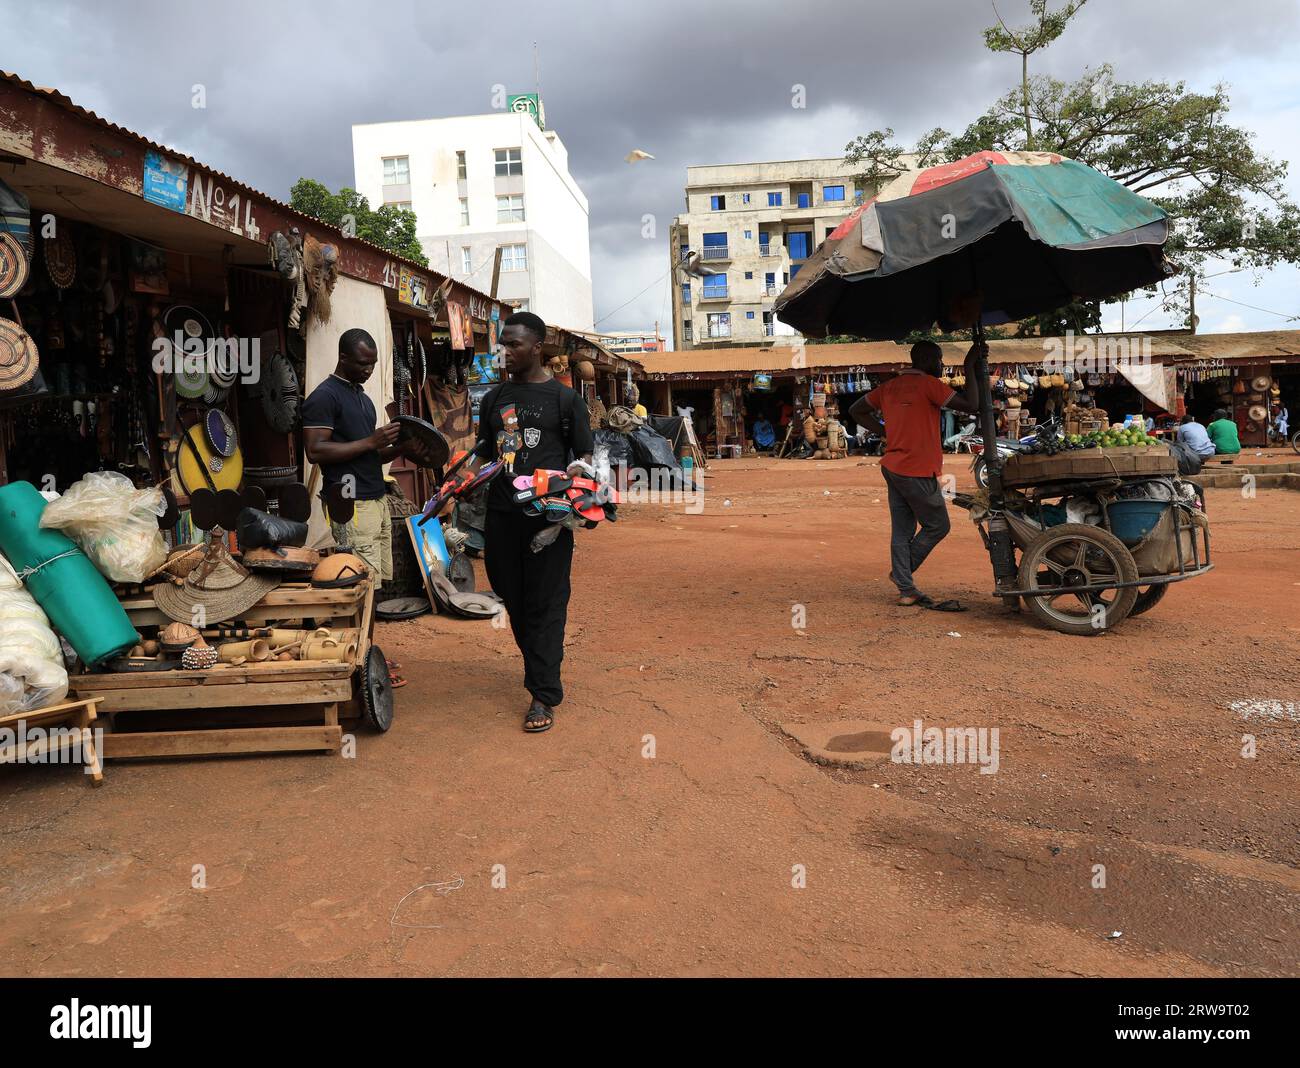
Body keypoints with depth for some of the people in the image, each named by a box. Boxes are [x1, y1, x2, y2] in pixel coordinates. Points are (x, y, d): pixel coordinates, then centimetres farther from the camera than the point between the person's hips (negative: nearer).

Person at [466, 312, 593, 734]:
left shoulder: (564, 398, 3)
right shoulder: (493, 399, 15)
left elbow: (584, 454, 4)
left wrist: (574, 473, -17)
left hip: (548, 516, -5)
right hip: (502, 516, 5)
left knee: (546, 604, -4)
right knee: (513, 599, 10)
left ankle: (543, 696, 0)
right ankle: (540, 670, 30)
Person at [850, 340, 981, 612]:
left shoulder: (890, 386, 11)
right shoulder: (928, 384, -12)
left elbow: (856, 410, 18)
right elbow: (971, 405, -16)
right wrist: (970, 367, -9)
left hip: (893, 468, 8)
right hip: (917, 472, -8)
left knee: (902, 531, 8)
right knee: (937, 526, 7)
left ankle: (906, 590, 11)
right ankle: (902, 573, 13)